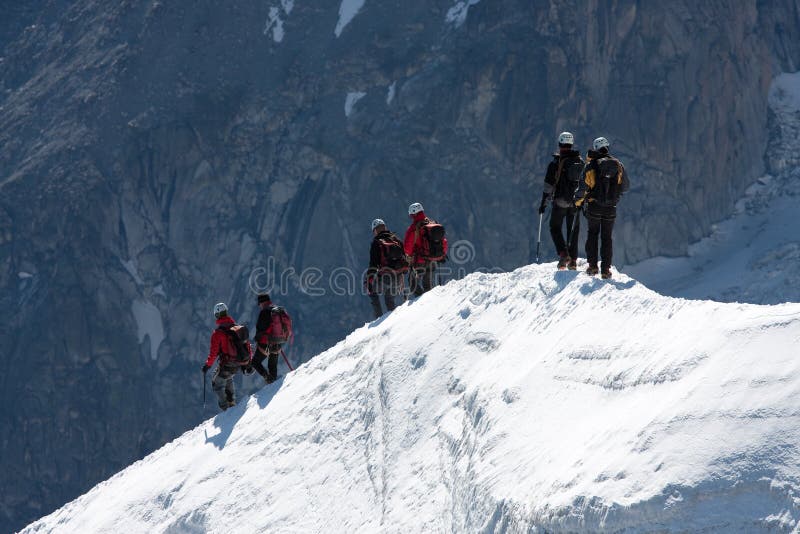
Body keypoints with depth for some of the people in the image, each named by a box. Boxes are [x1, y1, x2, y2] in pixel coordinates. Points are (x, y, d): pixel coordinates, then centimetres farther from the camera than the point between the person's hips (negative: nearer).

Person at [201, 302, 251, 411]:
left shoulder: (217, 333, -16)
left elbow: (213, 352, -16)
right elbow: (247, 344, 7)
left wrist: (207, 365, -2)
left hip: (226, 365, -6)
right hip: (239, 364, 6)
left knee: (217, 384, 15)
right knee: (228, 378, 34)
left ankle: (226, 407, 7)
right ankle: (231, 401, 27)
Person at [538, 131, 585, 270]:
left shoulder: (556, 163, -10)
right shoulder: (580, 162, 4)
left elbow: (549, 185, -10)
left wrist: (544, 203, -4)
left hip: (560, 201, -4)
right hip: (576, 201, 4)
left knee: (555, 228, 9)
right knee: (573, 230, 12)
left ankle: (563, 254, -10)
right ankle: (573, 260, 11)